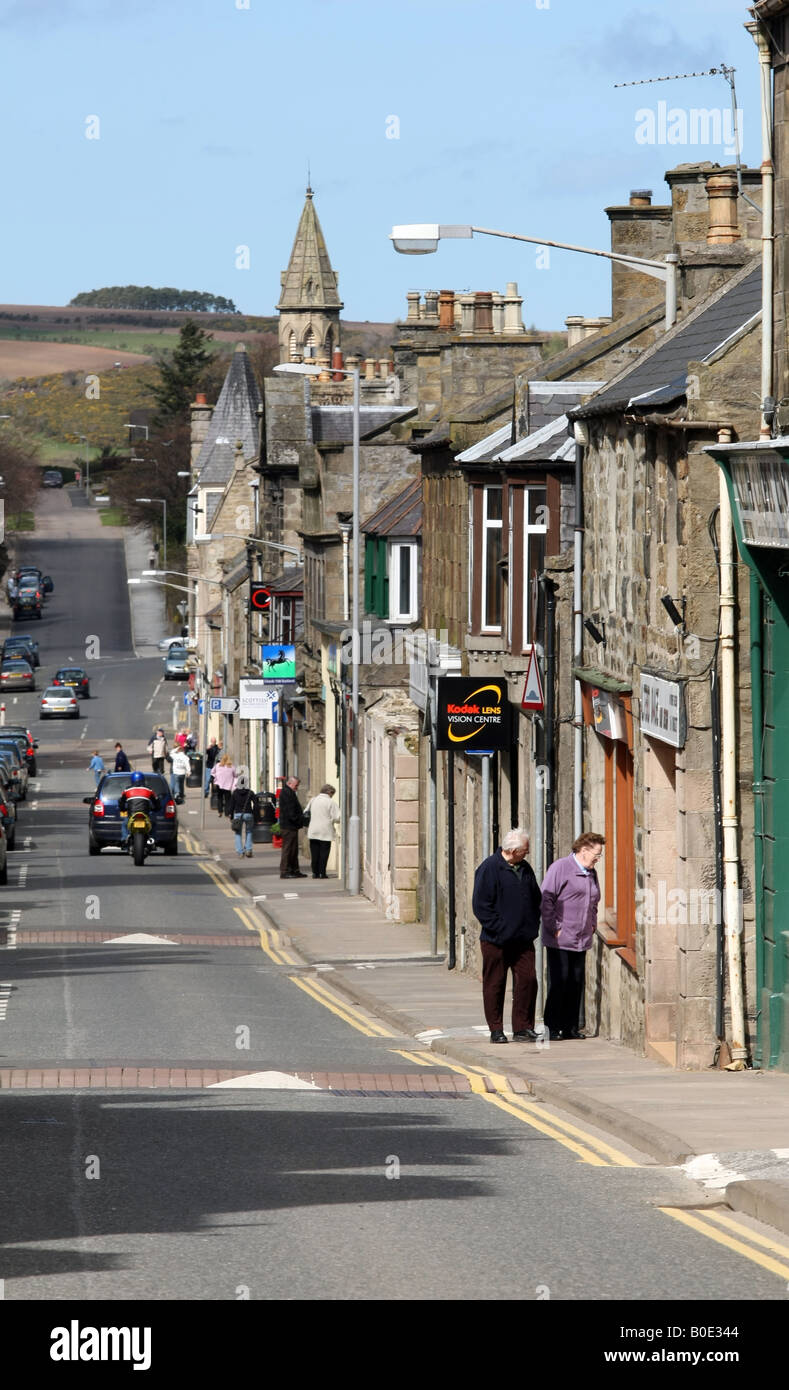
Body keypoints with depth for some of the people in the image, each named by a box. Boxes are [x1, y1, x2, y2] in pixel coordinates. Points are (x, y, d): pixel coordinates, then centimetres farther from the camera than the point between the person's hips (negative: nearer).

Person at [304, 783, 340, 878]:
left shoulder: (313, 800, 6)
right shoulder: (331, 803, -8)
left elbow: (305, 813, 15)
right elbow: (337, 817, -10)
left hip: (313, 831, 4)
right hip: (325, 831, -4)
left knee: (314, 853, 9)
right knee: (324, 853, 1)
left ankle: (315, 872, 9)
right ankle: (322, 873, -2)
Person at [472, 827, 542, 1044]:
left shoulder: (525, 869, 11)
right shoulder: (490, 868, -10)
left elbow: (536, 898, 22)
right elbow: (481, 904, -13)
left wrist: (533, 925, 10)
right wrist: (498, 929, -17)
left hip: (523, 939, 6)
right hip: (497, 941, -6)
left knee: (528, 980, -1)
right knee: (495, 984, 2)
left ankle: (523, 1028, 8)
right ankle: (496, 1030, 10)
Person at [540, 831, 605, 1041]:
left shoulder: (591, 873, 17)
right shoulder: (560, 868, -8)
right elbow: (545, 899, -12)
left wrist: (593, 925, 18)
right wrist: (553, 927, -14)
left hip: (581, 940, 7)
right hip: (559, 940, -7)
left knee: (576, 983, 6)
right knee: (559, 982, -8)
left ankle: (570, 1027, 12)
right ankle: (552, 1027, -2)